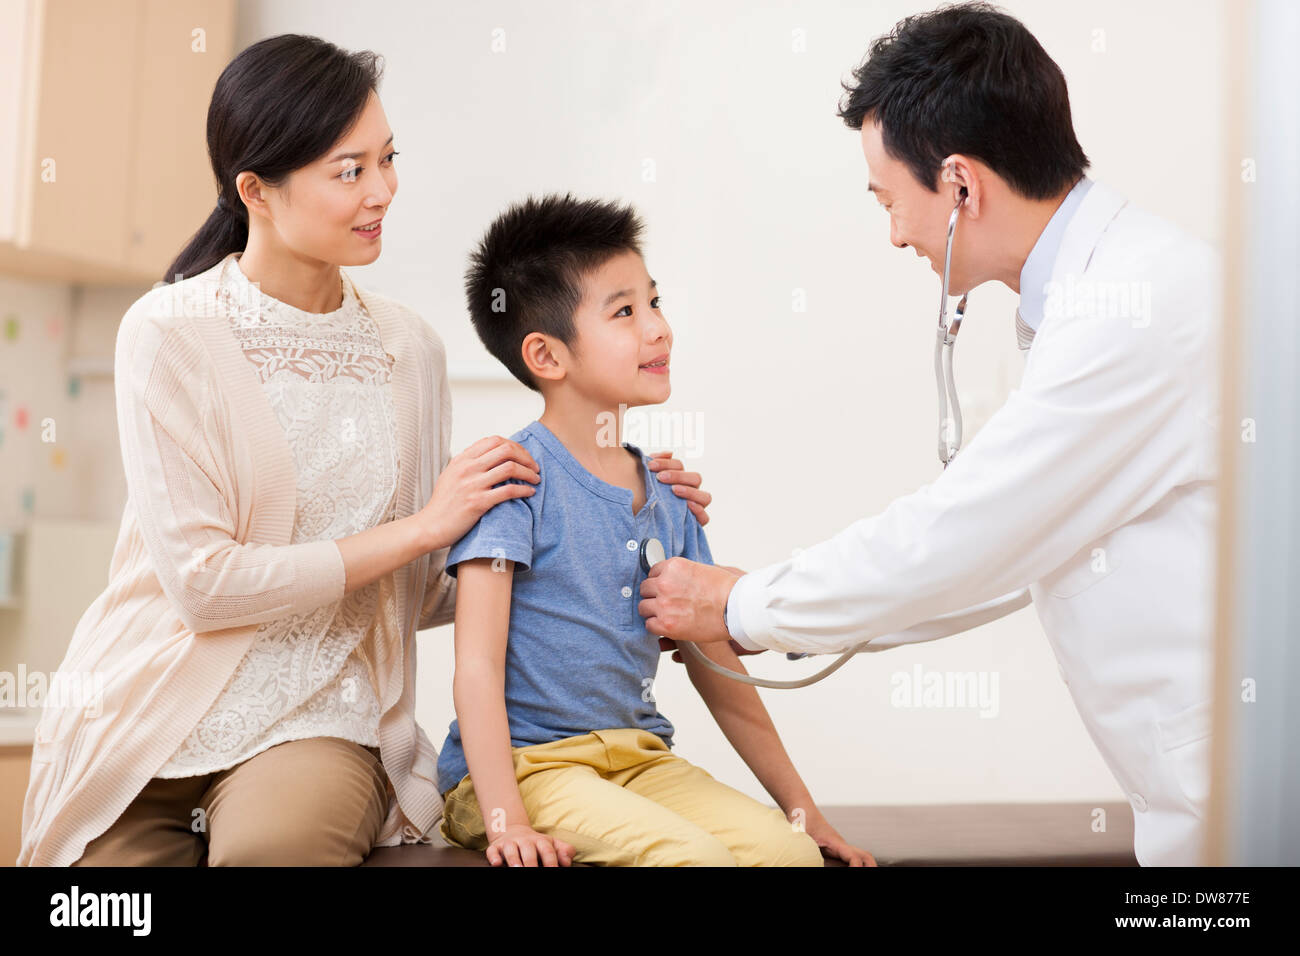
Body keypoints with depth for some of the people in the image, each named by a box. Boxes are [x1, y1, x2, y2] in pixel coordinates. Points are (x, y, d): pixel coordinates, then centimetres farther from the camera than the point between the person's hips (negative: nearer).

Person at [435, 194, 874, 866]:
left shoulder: (666, 495, 9)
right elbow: (477, 663, -15)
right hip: (522, 762, -5)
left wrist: (799, 803, 13)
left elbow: (714, 665, 15)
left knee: (790, 849, -16)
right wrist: (505, 820, -23)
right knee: (695, 855, -26)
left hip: (639, 759, 6)